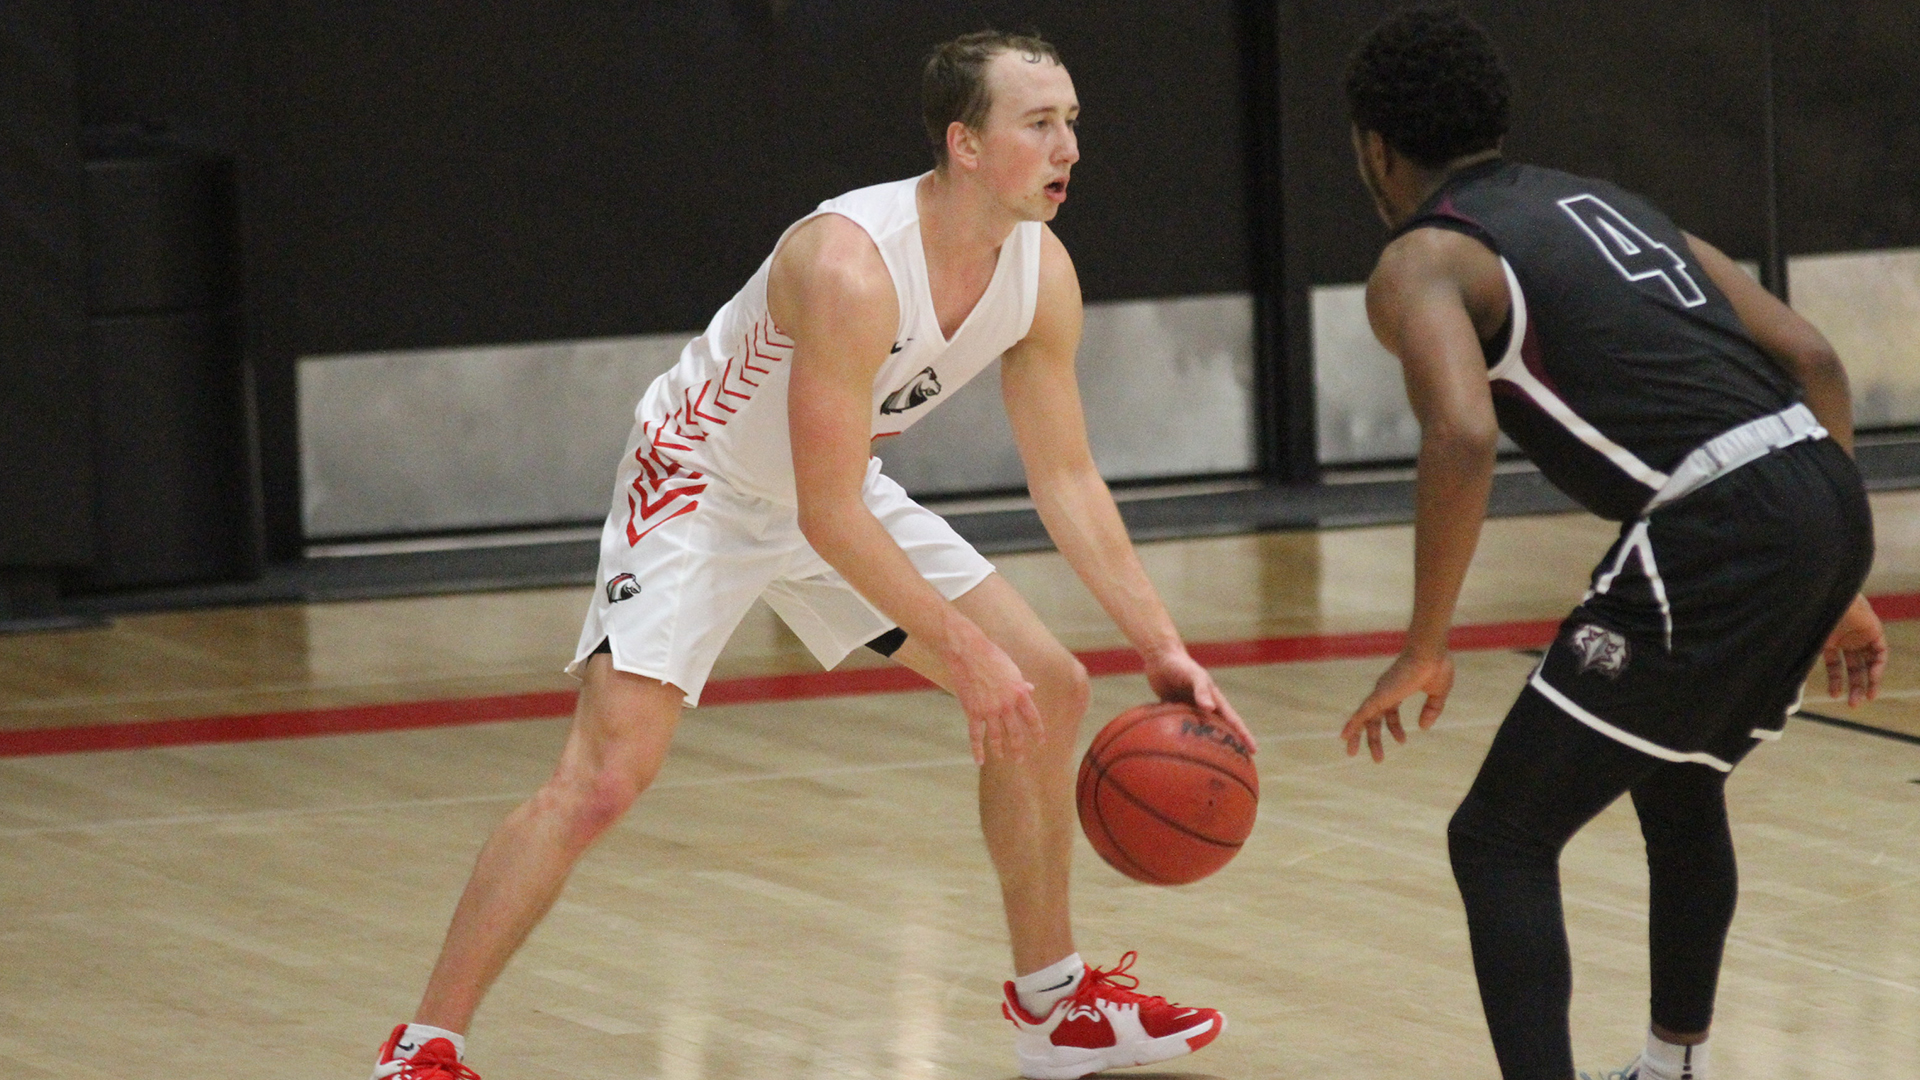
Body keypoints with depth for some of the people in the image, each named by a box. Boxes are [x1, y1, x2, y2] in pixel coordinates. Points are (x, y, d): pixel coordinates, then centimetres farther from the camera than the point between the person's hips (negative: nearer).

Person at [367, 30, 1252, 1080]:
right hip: (701, 483, -8)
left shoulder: (1041, 273, -11)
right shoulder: (852, 266, -35)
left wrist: (1162, 647, -6)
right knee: (604, 775, -21)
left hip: (841, 487, 8)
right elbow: (828, 517, -32)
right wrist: (961, 650, -30)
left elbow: (1066, 479, 0)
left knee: (1046, 691, 5)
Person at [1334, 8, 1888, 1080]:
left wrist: (1426, 650, -8)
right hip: (1828, 505, 8)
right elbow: (1812, 359, 22)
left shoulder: (1423, 263, 3)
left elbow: (1464, 438, -17)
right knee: (1679, 790, 33)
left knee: (1500, 842, 0)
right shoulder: (1605, 204, 26)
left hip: (1717, 538, -8)